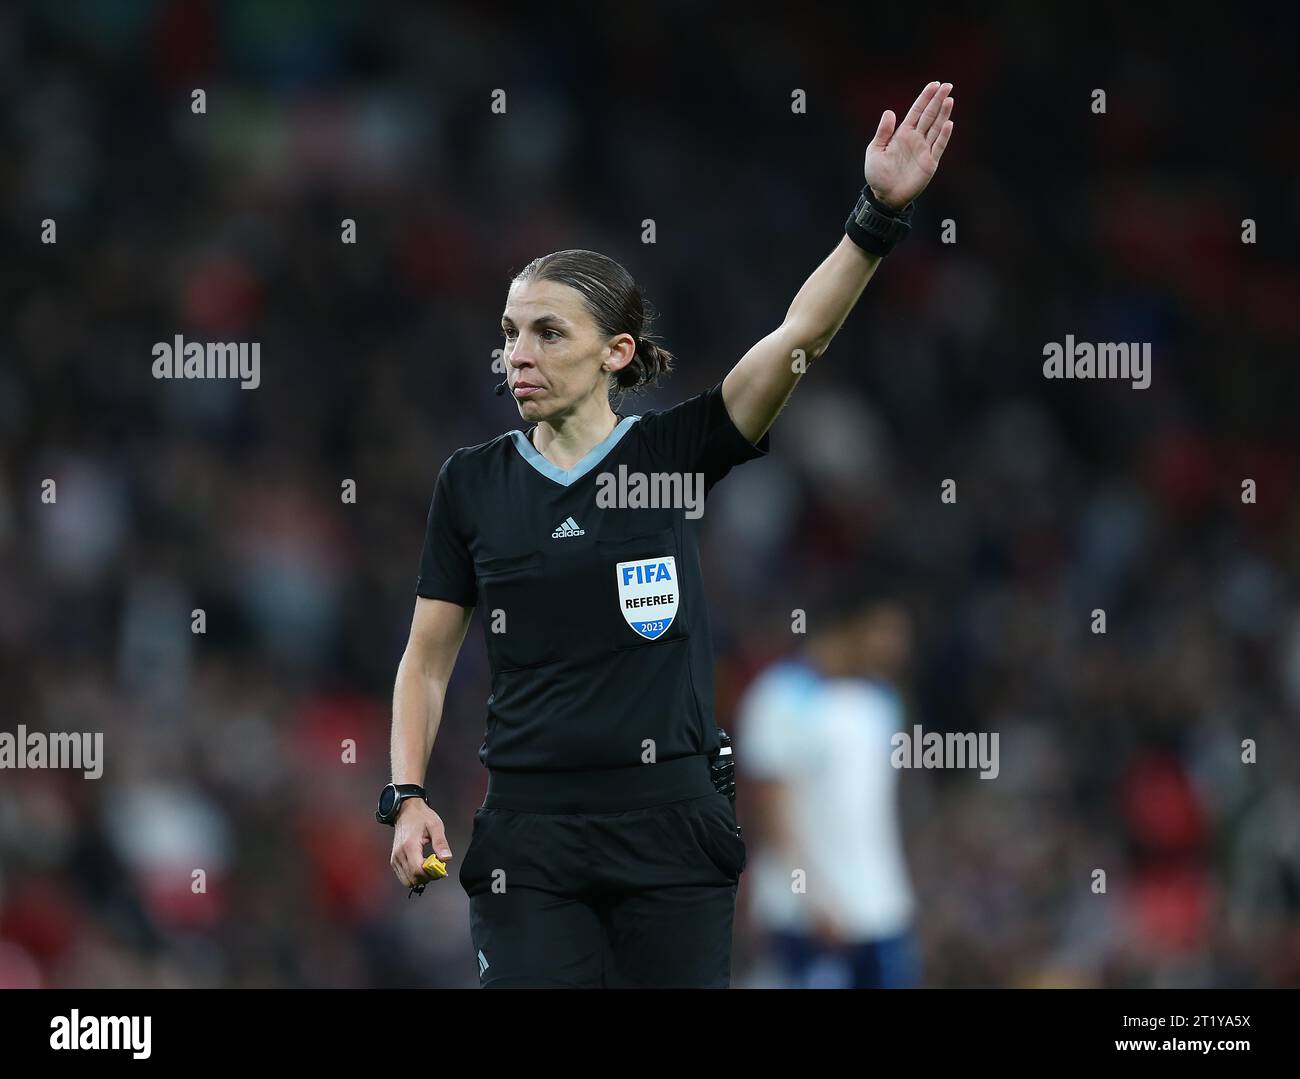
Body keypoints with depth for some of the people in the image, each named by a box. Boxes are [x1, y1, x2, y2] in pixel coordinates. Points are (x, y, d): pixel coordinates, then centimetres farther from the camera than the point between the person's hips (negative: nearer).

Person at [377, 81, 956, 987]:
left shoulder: (674, 453, 0)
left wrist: (880, 214, -24)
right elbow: (428, 656, 10)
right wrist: (408, 799, -2)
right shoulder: (474, 483, 6)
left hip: (671, 829, -1)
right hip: (529, 838, 1)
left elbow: (801, 335, -12)